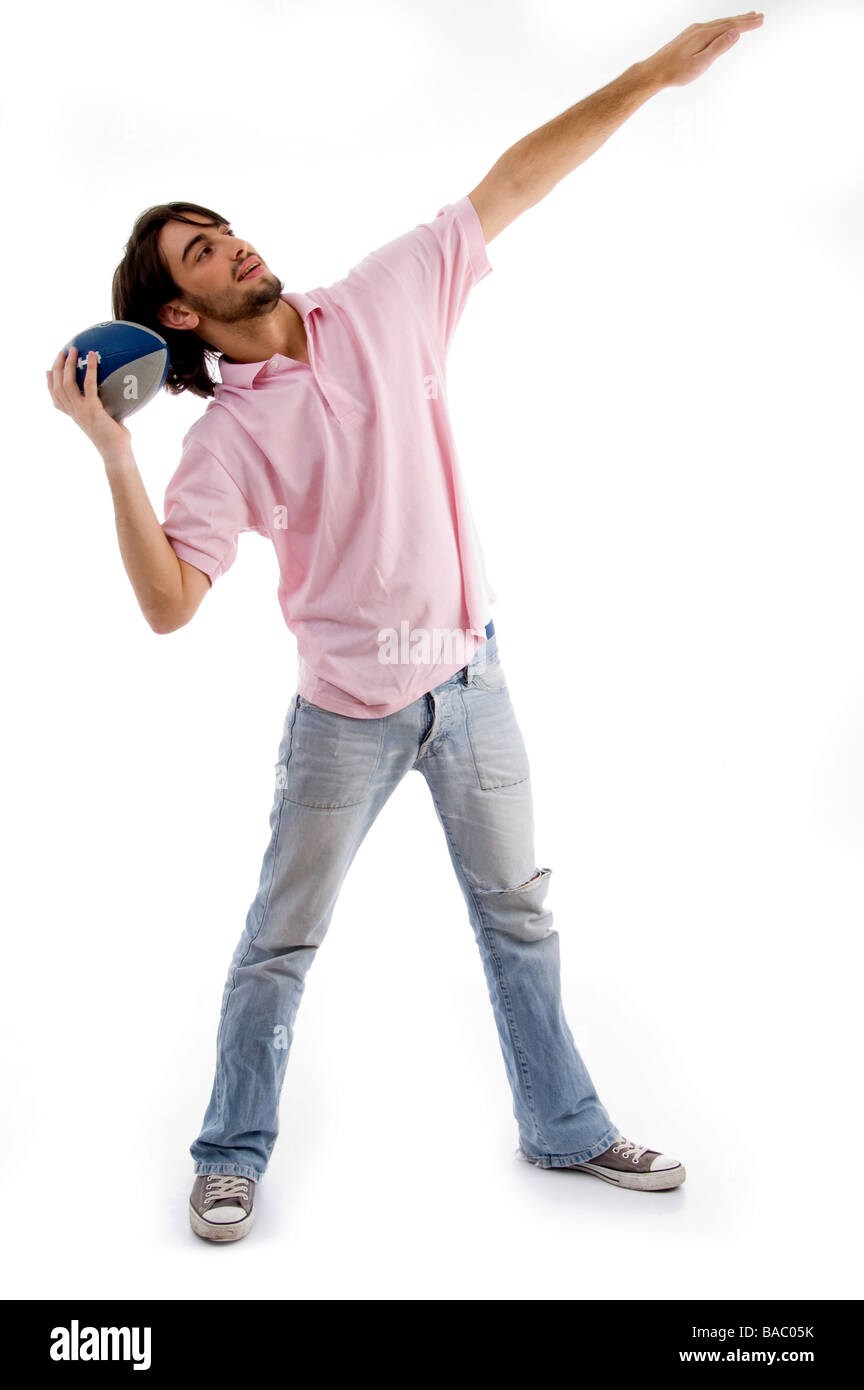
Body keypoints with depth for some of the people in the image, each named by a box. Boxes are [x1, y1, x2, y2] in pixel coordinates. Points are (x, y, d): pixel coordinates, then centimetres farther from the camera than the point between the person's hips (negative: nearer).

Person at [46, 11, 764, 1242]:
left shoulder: (384, 303, 0)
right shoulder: (229, 437, -9)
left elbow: (509, 186, 2)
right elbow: (169, 602, -17)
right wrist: (114, 452, -24)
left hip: (470, 677, 3)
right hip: (348, 712, -3)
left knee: (517, 912, 15)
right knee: (282, 942, 8)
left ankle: (564, 1128, 35)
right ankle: (233, 1155, 29)